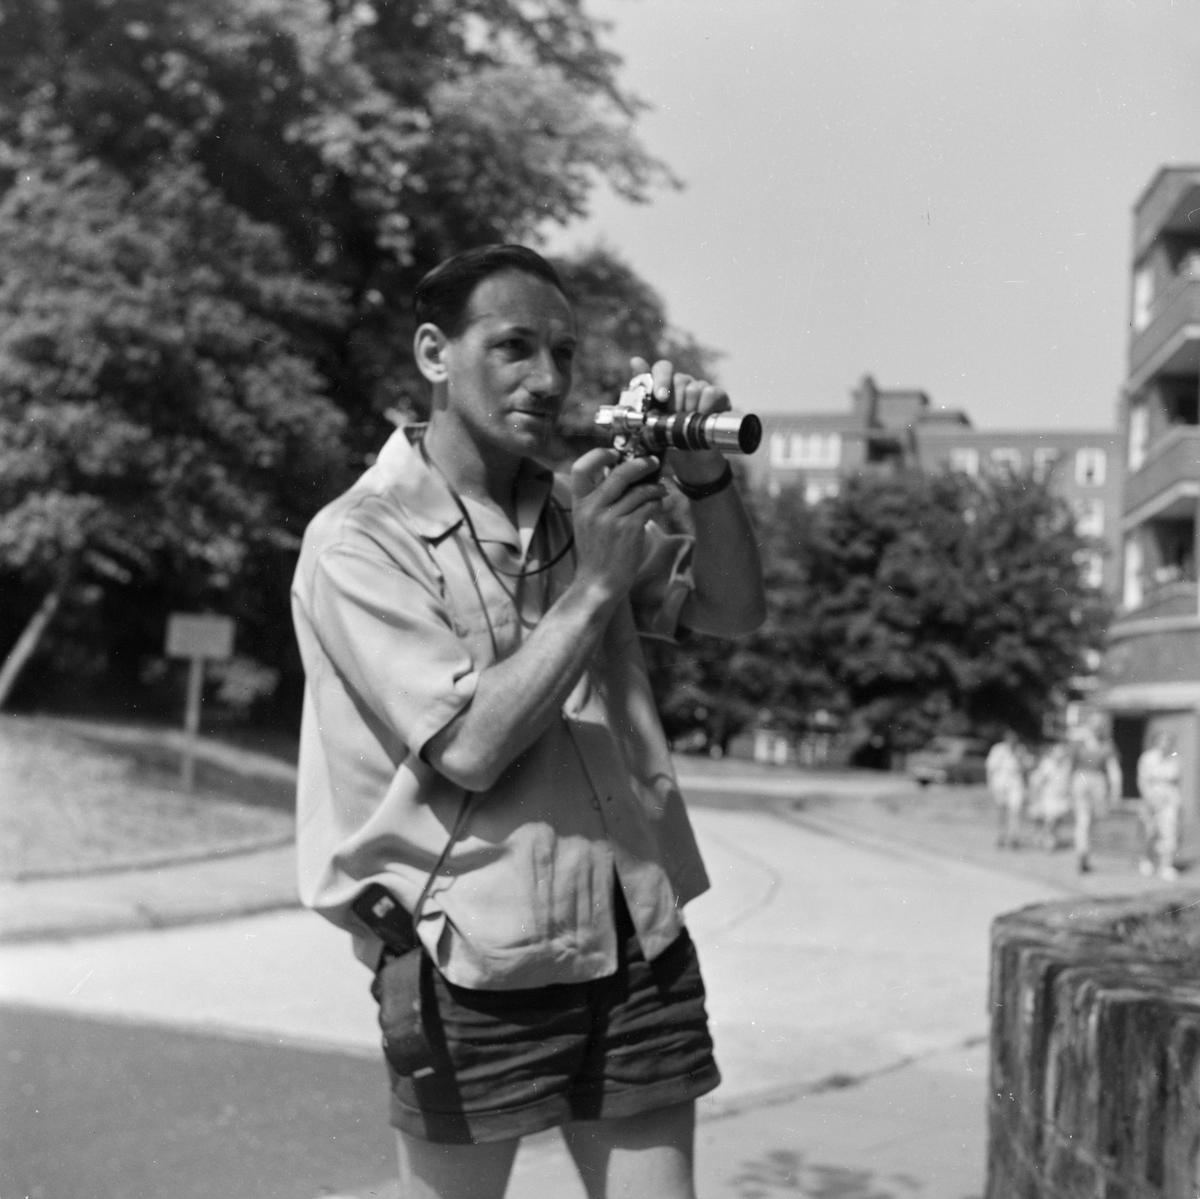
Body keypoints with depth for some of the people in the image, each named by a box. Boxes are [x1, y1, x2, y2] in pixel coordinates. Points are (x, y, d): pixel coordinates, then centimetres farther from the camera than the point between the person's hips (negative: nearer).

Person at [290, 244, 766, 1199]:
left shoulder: (578, 510, 10)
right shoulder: (357, 541, -8)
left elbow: (735, 614, 7)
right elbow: (472, 746, -17)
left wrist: (707, 479, -9)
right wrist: (593, 584, -18)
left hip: (638, 949, 5)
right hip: (476, 968, -4)